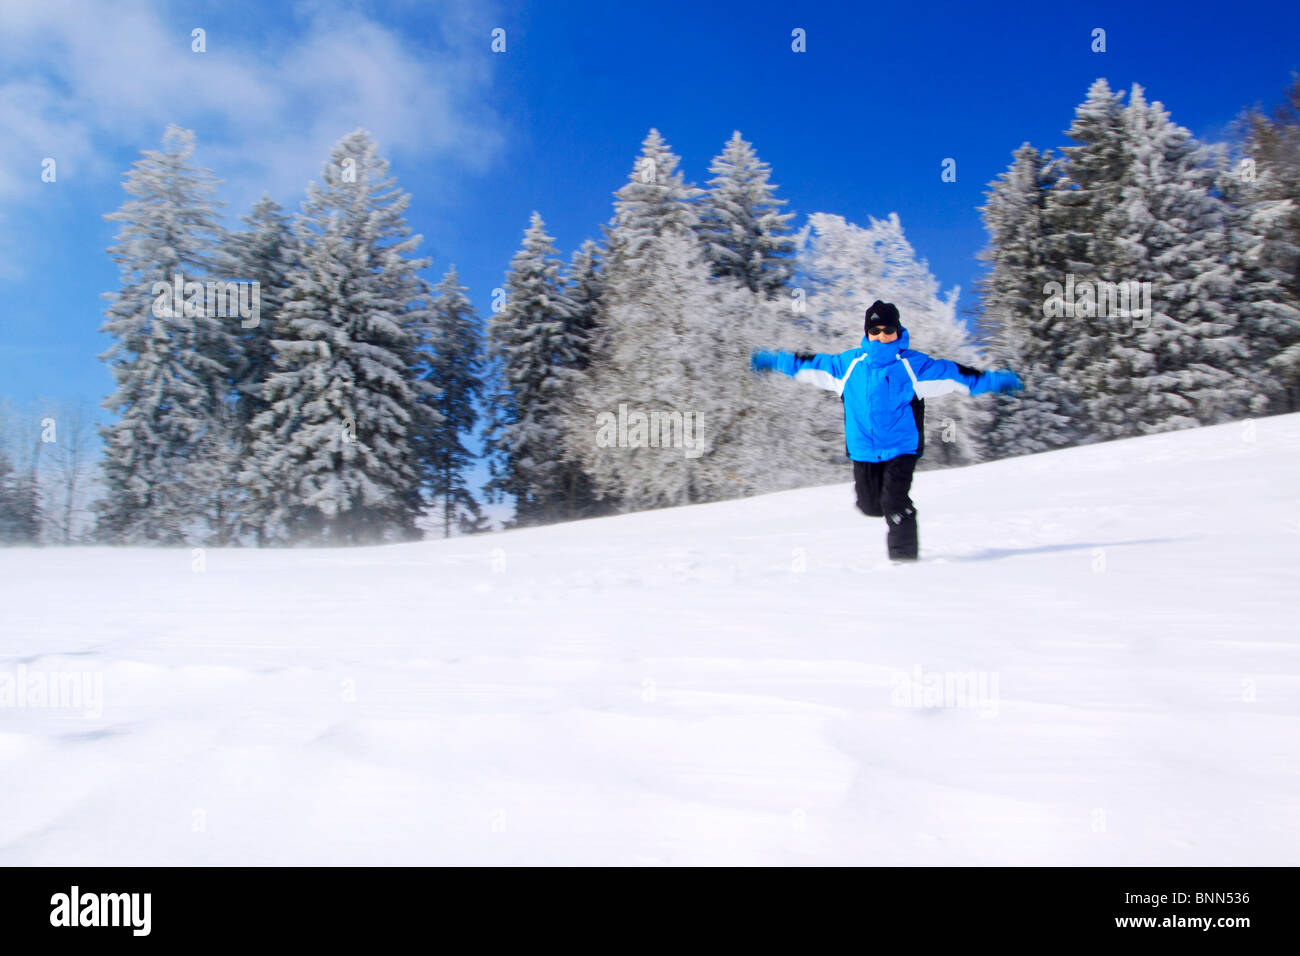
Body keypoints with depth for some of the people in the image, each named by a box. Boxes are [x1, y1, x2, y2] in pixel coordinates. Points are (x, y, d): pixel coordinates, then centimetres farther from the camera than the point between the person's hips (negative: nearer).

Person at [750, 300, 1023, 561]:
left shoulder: (913, 364, 0)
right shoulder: (849, 364, 6)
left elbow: (953, 372, 0)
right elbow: (811, 364, 15)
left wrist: (995, 380, -7)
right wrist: (772, 361, 18)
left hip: (901, 448, -3)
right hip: (864, 450, 3)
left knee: (894, 503, -15)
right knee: (871, 506, 7)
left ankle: (904, 557, 1)